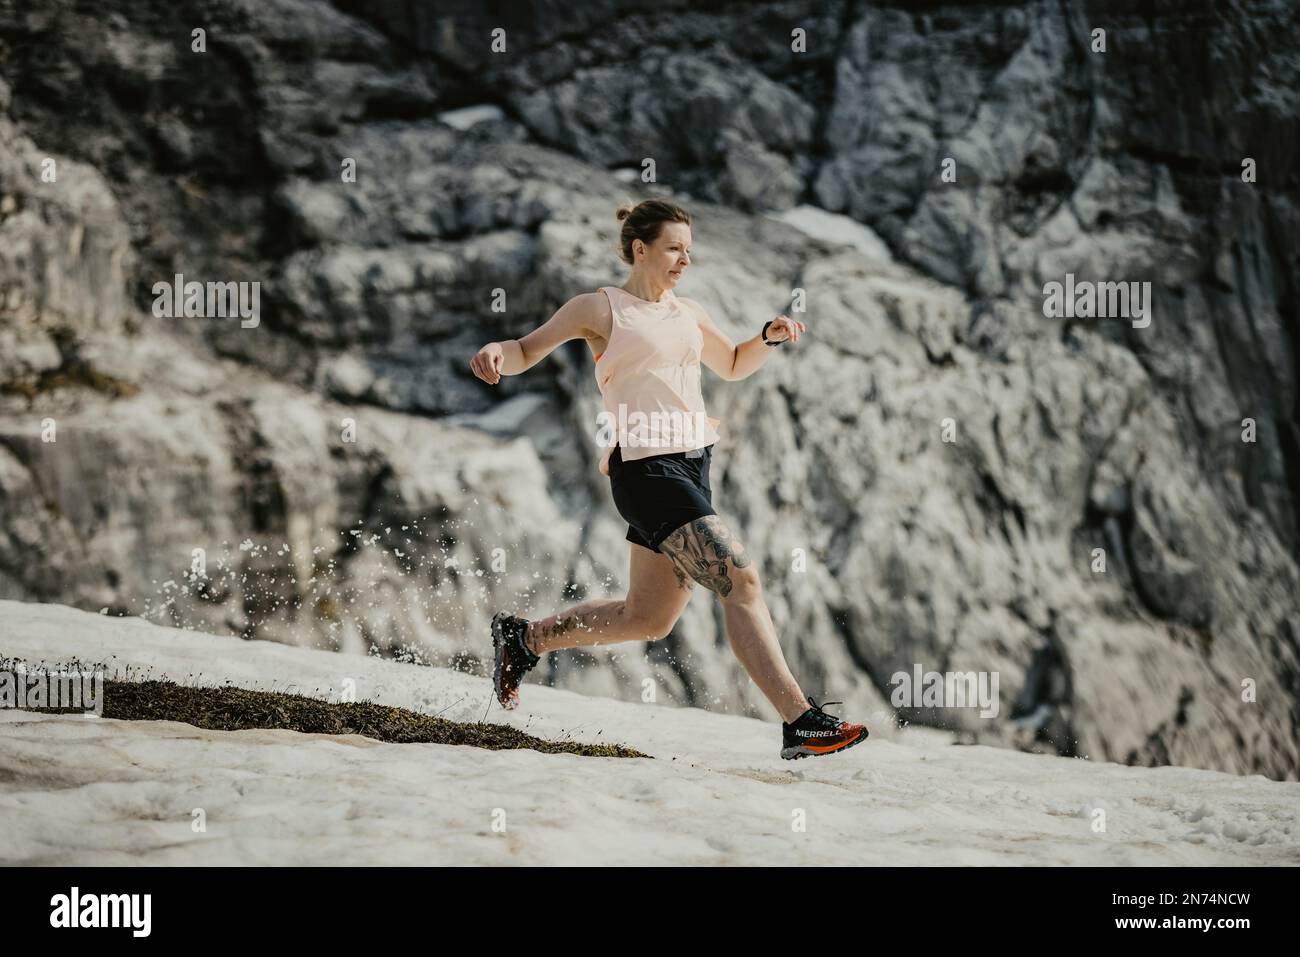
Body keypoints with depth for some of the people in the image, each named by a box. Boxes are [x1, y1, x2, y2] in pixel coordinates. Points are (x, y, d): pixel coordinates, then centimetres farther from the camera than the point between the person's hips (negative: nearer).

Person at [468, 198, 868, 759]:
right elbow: (526, 352, 3)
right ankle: (800, 722, -20)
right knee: (740, 581, -19)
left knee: (648, 618, 14)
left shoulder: (687, 313, 16)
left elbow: (733, 366, 31)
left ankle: (522, 639, 32)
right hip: (646, 469, -9)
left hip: (692, 467, 9)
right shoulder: (601, 308, -2)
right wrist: (495, 352, -20)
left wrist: (770, 338, 10)